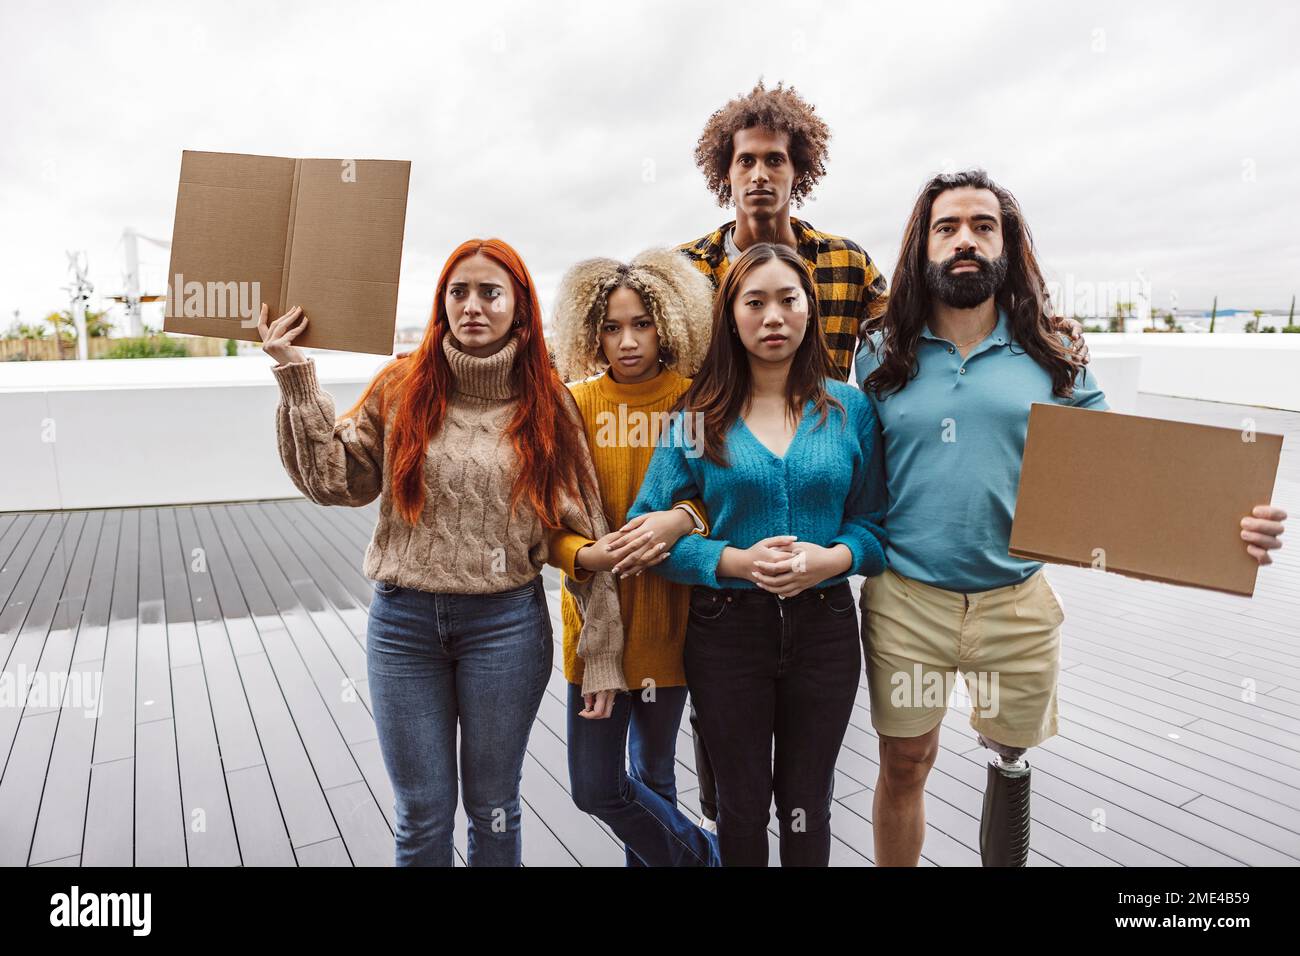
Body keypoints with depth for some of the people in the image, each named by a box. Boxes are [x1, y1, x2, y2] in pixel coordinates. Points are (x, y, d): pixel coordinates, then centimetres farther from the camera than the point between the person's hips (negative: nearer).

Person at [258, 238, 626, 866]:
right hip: (402, 623, 1)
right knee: (421, 816, 13)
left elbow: (582, 533, -3)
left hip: (506, 625, -1)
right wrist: (296, 378, -9)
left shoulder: (547, 404, -1)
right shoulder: (402, 388, 1)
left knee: (493, 811, 16)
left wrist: (602, 655, -5)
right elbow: (335, 481, -3)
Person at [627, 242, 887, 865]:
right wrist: (735, 561, -20)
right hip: (726, 625, -1)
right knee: (742, 807, 15)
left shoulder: (851, 409, 1)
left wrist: (834, 558, -18)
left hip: (824, 623, 1)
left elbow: (874, 519, 2)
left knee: (806, 809, 15)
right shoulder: (700, 416, -3)